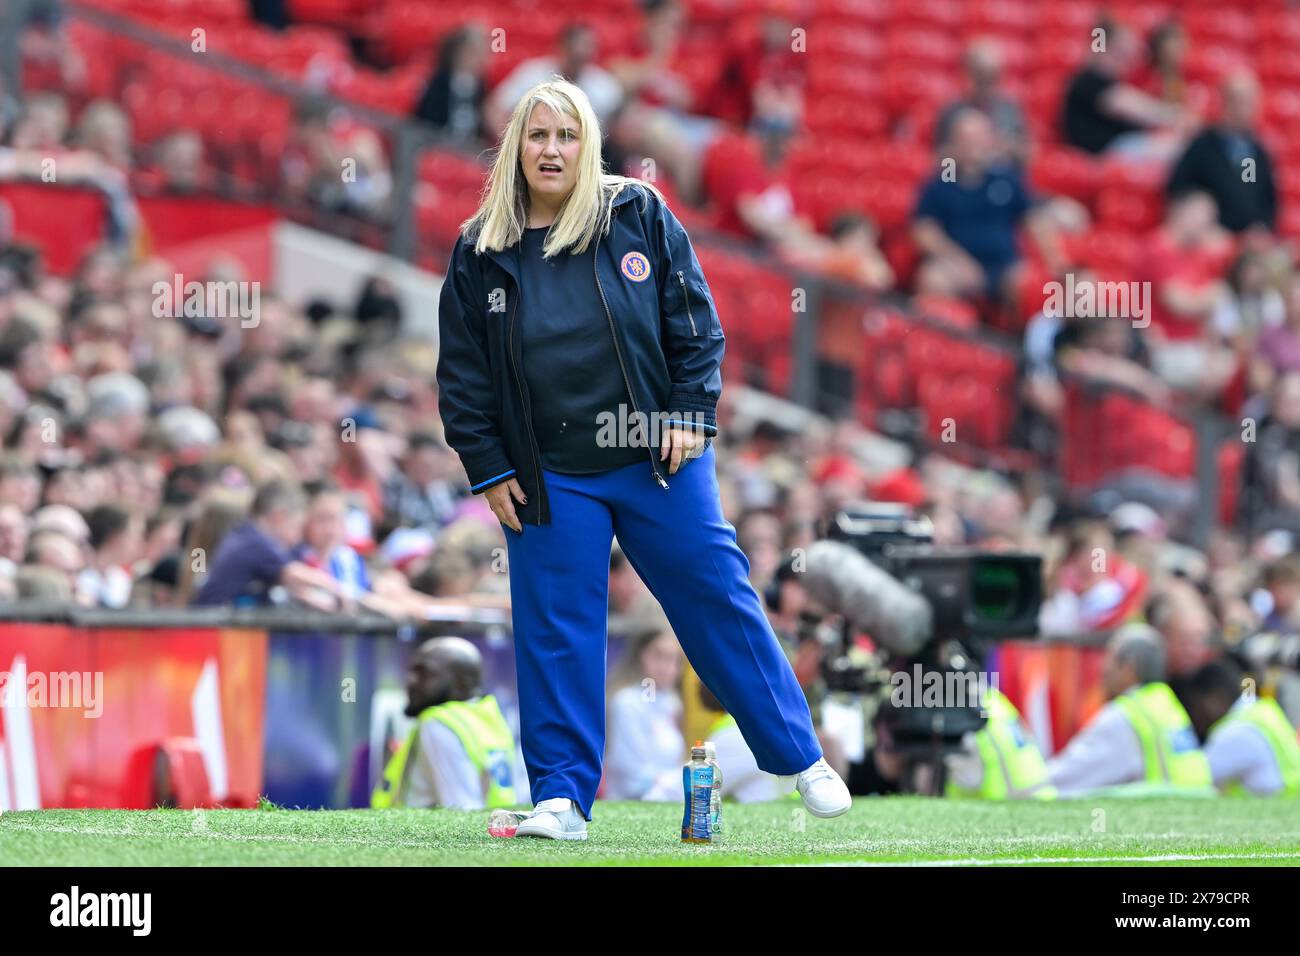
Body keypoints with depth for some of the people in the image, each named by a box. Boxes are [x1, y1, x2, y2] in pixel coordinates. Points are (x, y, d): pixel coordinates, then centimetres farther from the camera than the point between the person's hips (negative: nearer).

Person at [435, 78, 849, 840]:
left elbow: (696, 321, 4)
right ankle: (560, 798, 8)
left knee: (719, 603, 1)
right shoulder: (480, 253, 4)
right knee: (555, 633, 1)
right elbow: (462, 376, 7)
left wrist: (690, 414, -4)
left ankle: (803, 758, 12)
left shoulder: (640, 218, 2)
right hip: (550, 478, 1)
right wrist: (488, 470, 2)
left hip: (658, 460, -1)